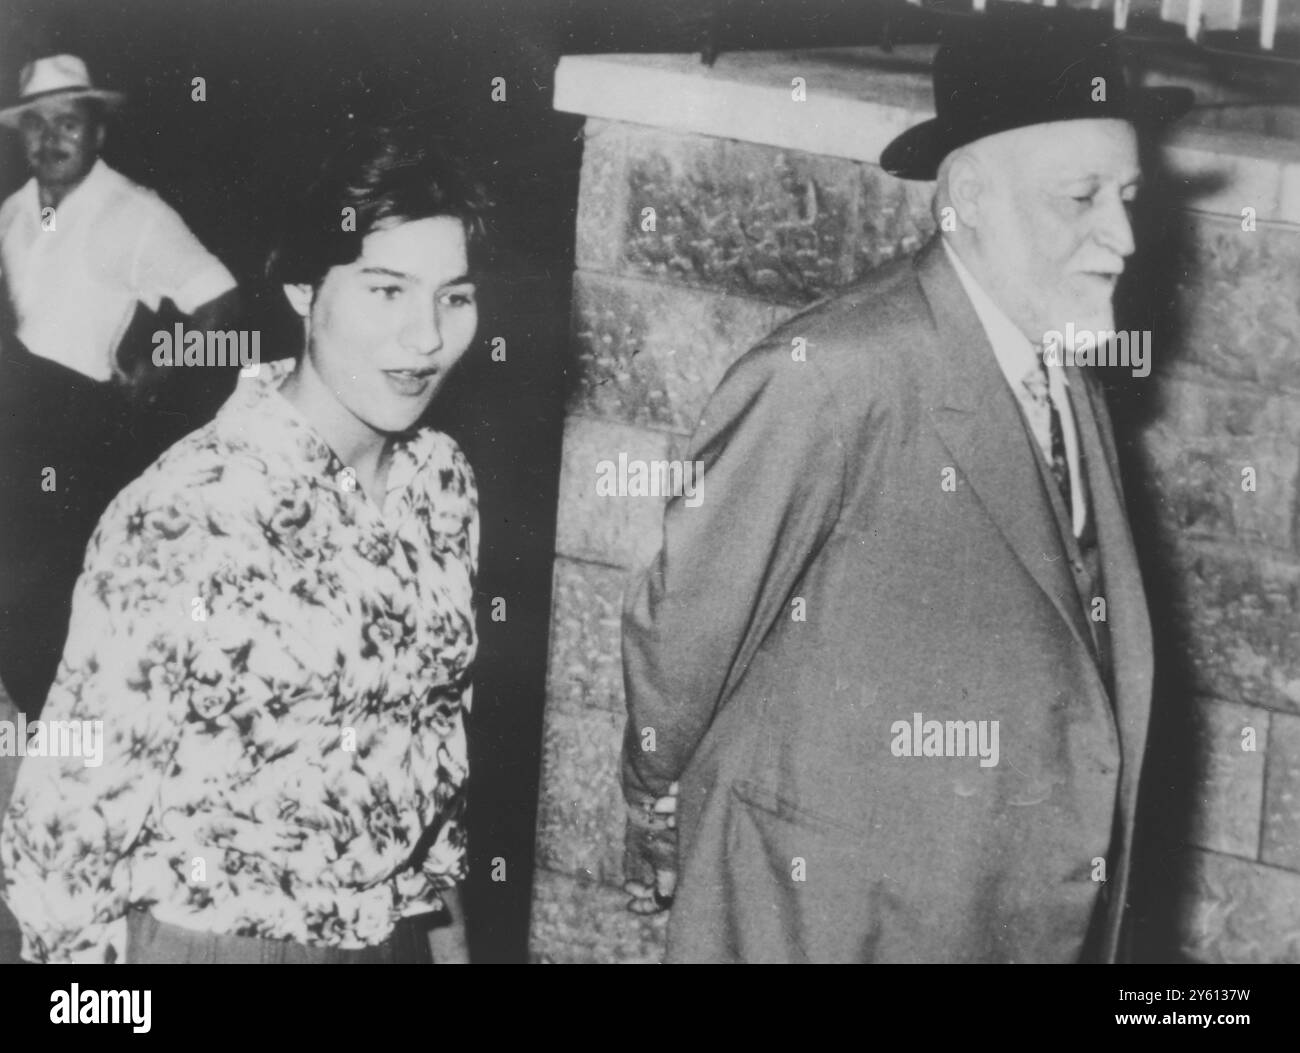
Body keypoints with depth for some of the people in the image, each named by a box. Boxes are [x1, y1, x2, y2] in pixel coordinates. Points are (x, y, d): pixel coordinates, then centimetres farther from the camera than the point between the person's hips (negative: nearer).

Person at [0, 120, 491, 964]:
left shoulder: (443, 480, -4)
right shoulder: (184, 518, -23)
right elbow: (76, 801, -16)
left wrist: (444, 912, 14)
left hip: (394, 932, 6)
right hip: (211, 940, -5)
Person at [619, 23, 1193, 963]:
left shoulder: (1074, 392, 4)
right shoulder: (829, 377, -19)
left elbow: (1085, 672, 9)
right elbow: (681, 633, -10)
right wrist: (661, 835, 3)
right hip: (830, 913, -6)